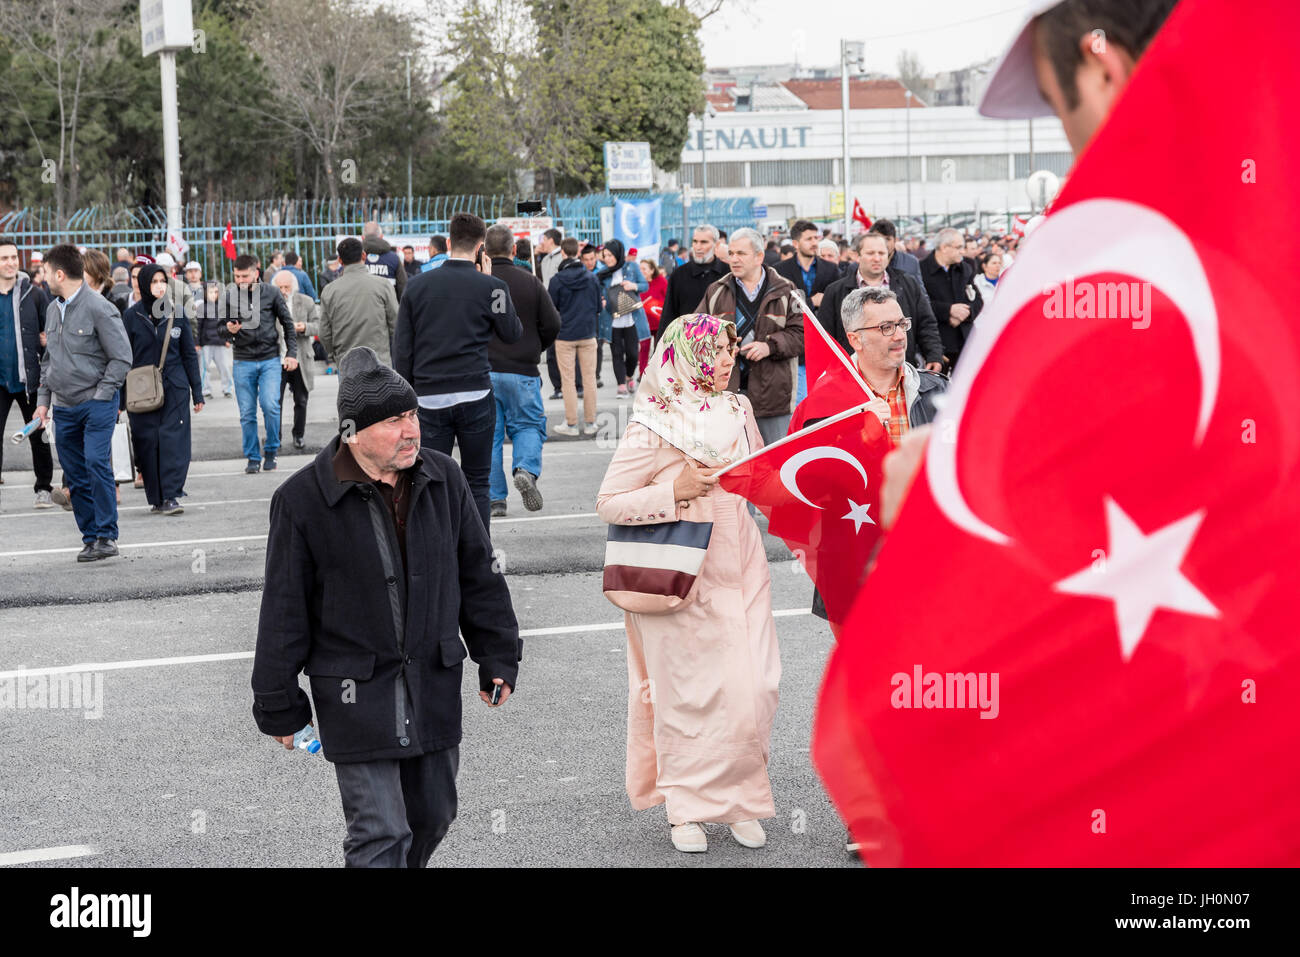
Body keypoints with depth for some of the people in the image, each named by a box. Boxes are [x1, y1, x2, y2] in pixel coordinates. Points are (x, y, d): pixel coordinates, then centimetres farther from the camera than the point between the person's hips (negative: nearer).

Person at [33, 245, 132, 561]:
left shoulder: (100, 309, -10)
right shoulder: (53, 309, 13)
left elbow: (122, 358, -9)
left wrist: (99, 395, -13)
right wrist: (43, 399, 14)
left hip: (96, 403, -7)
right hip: (63, 407, 7)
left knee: (97, 464, -16)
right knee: (75, 475, 6)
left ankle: (107, 535, -9)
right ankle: (90, 537, 12)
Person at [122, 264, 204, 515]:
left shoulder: (177, 315, 6)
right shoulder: (132, 316, 1)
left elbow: (189, 354, 12)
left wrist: (197, 392, 9)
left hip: (175, 388, 1)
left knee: (173, 440, -8)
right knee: (148, 444, 1)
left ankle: (171, 496, -10)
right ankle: (156, 499, 9)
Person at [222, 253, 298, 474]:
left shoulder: (271, 293, 0)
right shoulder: (229, 296, 2)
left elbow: (287, 323, 8)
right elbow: (221, 330, 8)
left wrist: (292, 353, 2)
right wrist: (229, 330, -15)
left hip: (270, 360, -1)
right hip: (243, 362, 1)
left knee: (270, 406, -15)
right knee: (247, 414, 2)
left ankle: (271, 451, 4)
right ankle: (252, 458, 14)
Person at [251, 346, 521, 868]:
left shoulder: (442, 479, 2)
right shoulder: (302, 499, -11)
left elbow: (478, 575, 14)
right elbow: (284, 611, -4)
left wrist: (498, 655, 15)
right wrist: (279, 706, -1)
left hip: (434, 687, 5)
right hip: (355, 694, -5)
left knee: (432, 816, 15)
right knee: (379, 834, -8)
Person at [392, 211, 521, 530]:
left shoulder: (418, 285, 4)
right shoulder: (491, 287, -4)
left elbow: (402, 346, 5)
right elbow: (512, 334, 8)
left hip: (429, 398, 2)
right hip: (475, 396, -2)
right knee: (477, 482, 8)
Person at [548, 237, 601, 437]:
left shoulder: (557, 280, -11)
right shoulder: (591, 278, -1)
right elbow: (598, 307, 6)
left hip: (564, 336, -2)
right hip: (588, 334, 3)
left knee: (568, 380, 4)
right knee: (589, 378, 7)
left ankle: (571, 424, 5)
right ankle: (590, 423, 11)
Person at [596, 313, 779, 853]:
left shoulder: (737, 411, 9)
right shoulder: (653, 428, -11)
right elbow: (608, 503, -11)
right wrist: (674, 492, -21)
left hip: (739, 569, 5)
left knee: (752, 688, 1)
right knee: (690, 693, 0)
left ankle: (737, 799, 16)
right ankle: (687, 808, 15)